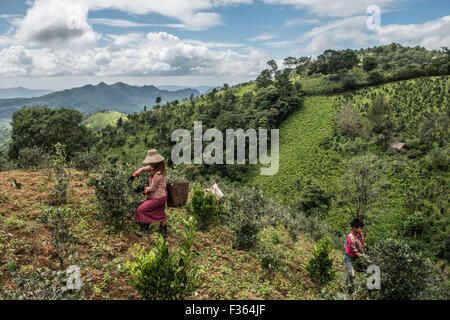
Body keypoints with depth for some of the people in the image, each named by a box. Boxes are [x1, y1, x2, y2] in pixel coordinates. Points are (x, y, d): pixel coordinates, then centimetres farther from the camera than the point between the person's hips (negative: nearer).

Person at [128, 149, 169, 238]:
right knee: (160, 214, 21)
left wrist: (143, 189, -7)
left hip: (157, 198, -10)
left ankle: (144, 230, 7)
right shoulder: (154, 167, -1)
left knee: (141, 210, -1)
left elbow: (153, 188, -21)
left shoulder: (157, 174, -29)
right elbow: (143, 169, 10)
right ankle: (164, 232, 32)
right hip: (162, 196, 10)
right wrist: (134, 176, 5)